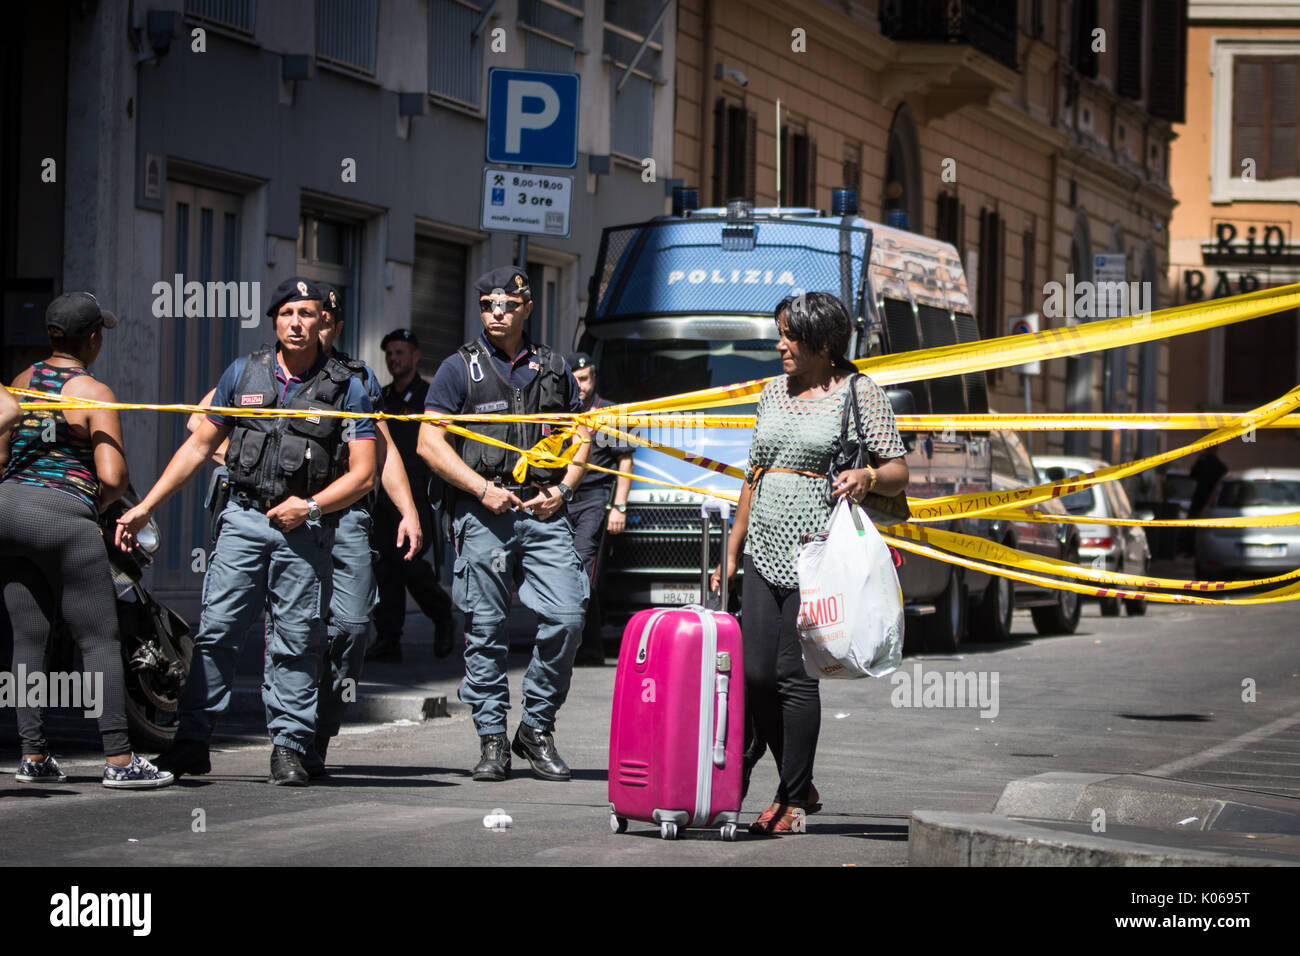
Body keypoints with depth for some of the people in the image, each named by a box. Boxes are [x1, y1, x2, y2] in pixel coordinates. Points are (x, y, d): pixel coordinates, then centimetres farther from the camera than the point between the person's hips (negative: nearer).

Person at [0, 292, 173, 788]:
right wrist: (99, 501, 6)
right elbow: (113, 477, -13)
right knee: (100, 640, -1)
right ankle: (119, 760, -5)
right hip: (65, 516, -6)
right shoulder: (94, 393, -8)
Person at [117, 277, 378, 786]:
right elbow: (199, 445, 14)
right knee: (215, 630, -4)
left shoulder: (345, 388, 3)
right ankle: (192, 741, 0)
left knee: (297, 640, 0)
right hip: (243, 519, 1)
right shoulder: (243, 374, 9)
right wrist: (145, 507, 9)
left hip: (304, 529, -1)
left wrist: (310, 506, -13)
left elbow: (363, 474, 1)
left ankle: (288, 748, 6)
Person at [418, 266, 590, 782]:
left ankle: (536, 728, 6)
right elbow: (429, 441, -1)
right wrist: (483, 489, -10)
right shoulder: (460, 367, 5)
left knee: (566, 616, -9)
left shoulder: (553, 368, 15)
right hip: (484, 516, -2)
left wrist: (563, 488, 2)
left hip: (544, 513, 2)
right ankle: (492, 739, 9)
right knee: (485, 629, 0)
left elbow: (580, 435, 19)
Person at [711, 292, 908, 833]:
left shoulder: (858, 392, -1)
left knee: (793, 673, -7)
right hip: (766, 546, 6)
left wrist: (868, 476, -25)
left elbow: (899, 472, -2)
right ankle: (798, 786, 14)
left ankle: (794, 800, 3)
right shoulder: (775, 391, 17)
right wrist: (731, 553, 19)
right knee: (755, 673, -1)